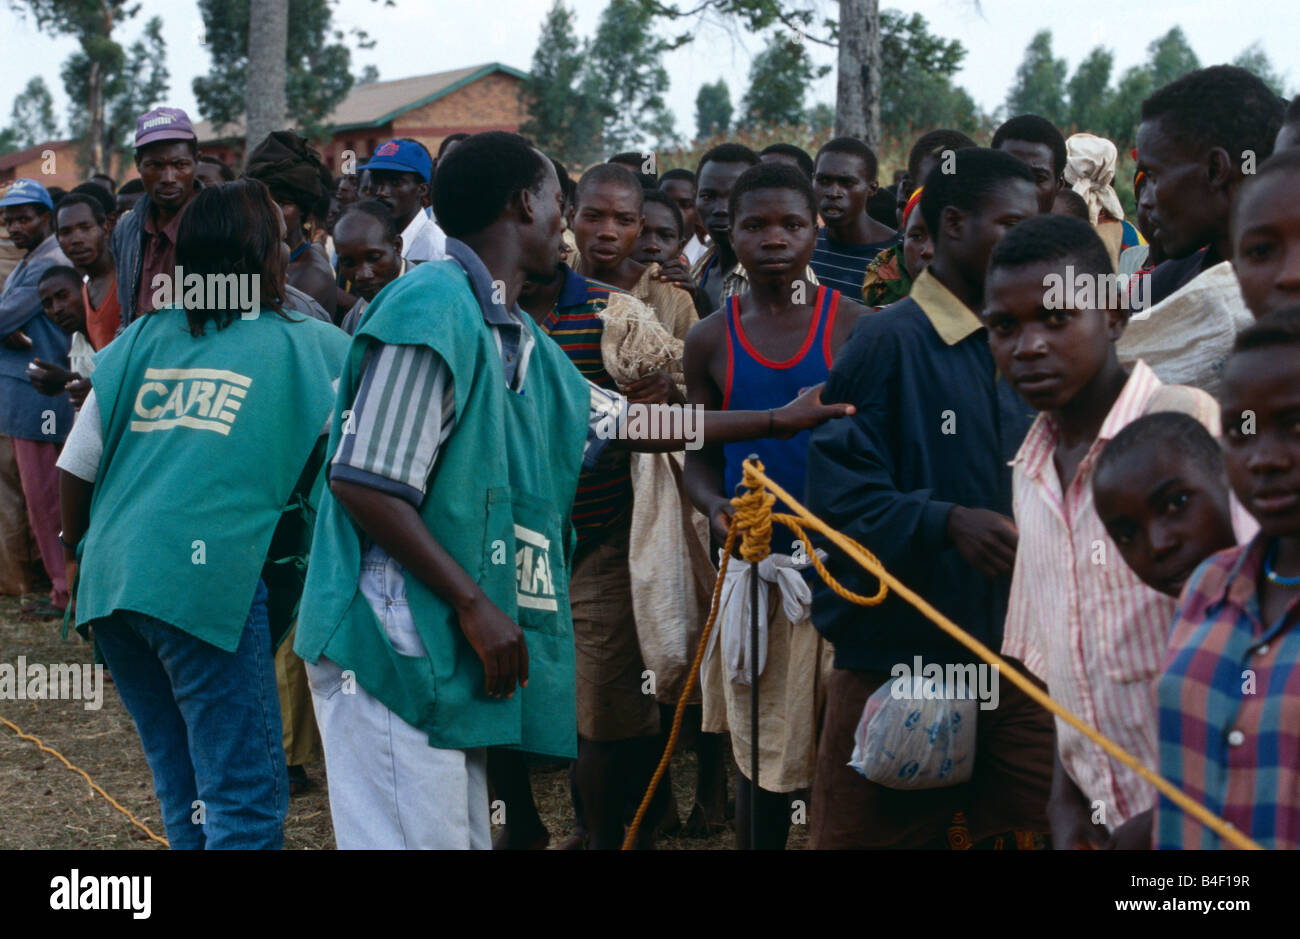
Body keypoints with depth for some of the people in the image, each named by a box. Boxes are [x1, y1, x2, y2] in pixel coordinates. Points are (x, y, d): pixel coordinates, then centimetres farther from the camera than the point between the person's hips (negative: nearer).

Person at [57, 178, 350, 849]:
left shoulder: (144, 337, 13)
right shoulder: (306, 346, 5)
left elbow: (75, 468, 12)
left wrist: (82, 552, 27)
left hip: (109, 580, 5)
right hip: (206, 576, -5)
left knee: (182, 787, 17)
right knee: (247, 794, -2)